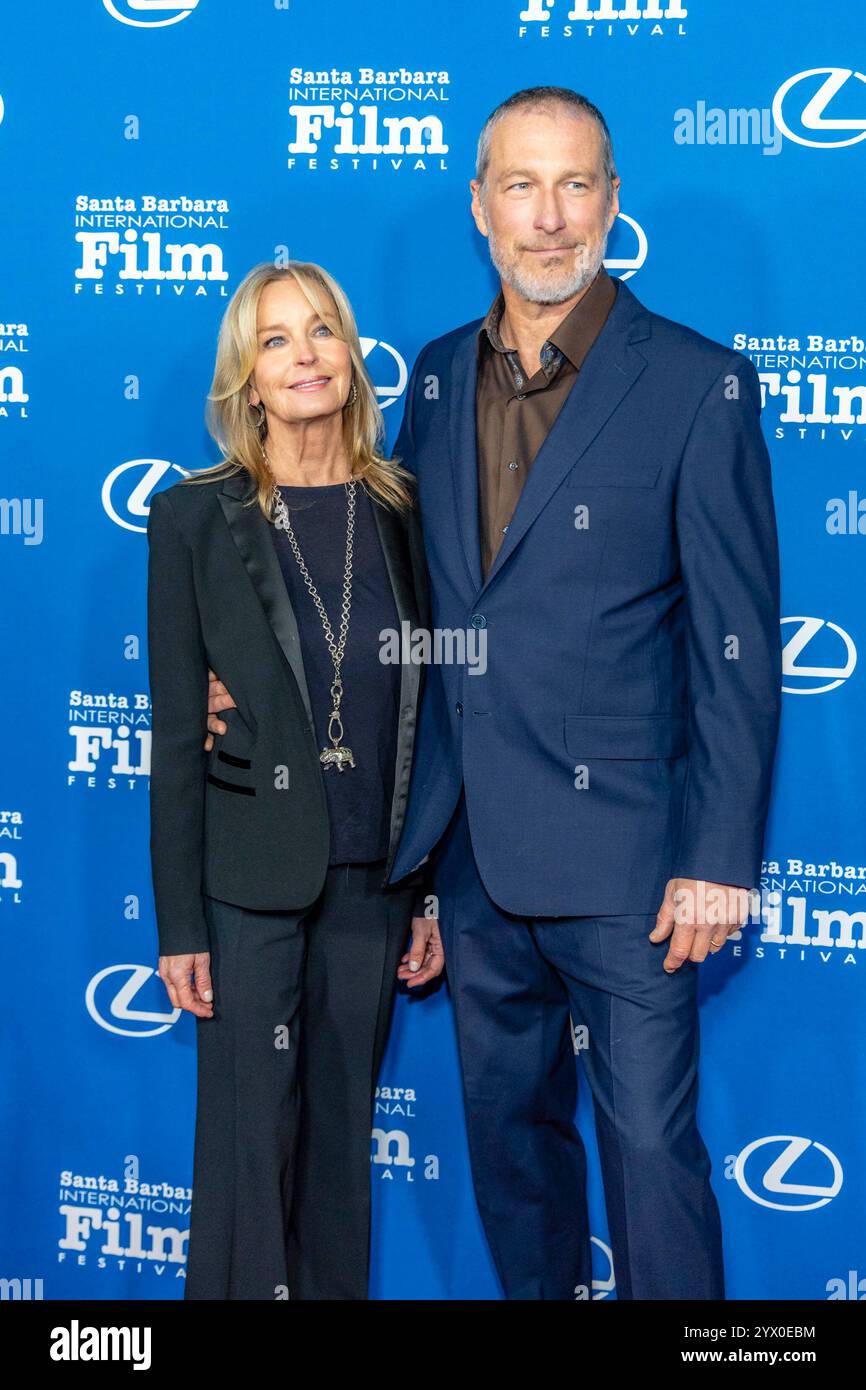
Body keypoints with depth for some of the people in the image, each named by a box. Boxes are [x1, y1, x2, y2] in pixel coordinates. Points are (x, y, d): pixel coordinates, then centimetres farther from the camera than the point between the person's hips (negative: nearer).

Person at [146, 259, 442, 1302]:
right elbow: (175, 735, -4)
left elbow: (427, 720, 7)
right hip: (252, 879, -3)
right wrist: (180, 924, -6)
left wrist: (434, 892, 5)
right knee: (248, 1142, 3)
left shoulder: (401, 511, 4)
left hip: (372, 876, 3)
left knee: (342, 1133, 14)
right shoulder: (195, 518, -4)